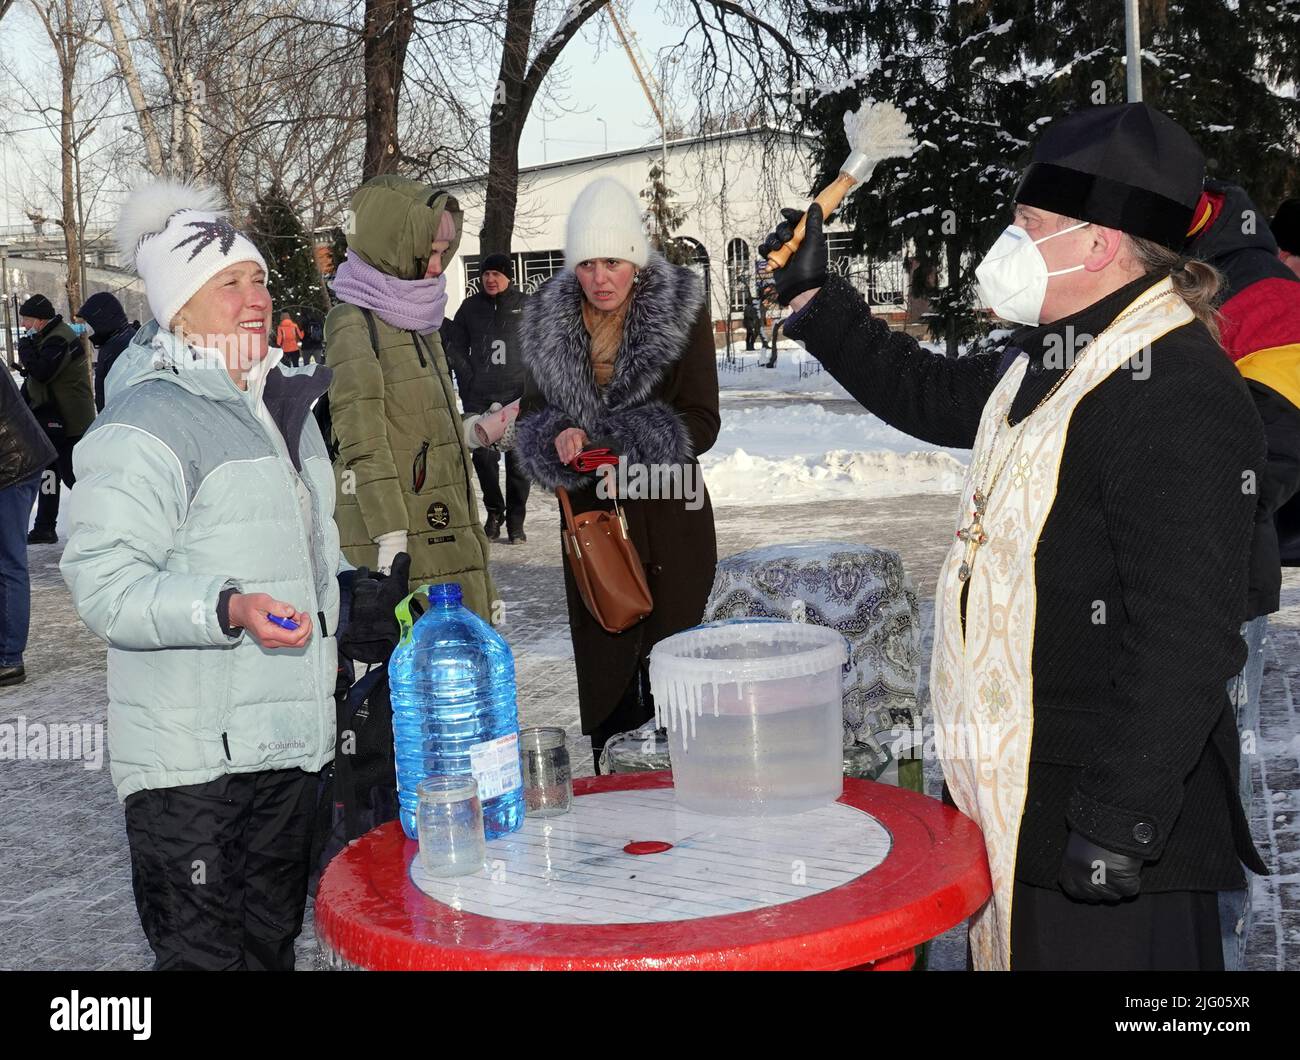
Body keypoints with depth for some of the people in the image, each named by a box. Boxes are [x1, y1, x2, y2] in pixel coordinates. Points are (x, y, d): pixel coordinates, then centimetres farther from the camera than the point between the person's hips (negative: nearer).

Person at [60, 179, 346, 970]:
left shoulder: (282, 404, 16)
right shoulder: (146, 426, -14)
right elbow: (103, 583, -21)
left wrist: (351, 589, 14)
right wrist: (228, 609, -33)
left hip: (290, 740, 9)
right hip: (192, 761, -8)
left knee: (273, 946, 18)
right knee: (207, 955, -3)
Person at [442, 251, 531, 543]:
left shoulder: (526, 305, 6)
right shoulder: (470, 306, 10)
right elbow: (457, 348, 12)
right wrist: (468, 383, 1)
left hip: (518, 395, -1)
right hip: (479, 396, 2)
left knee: (518, 458, -3)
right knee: (483, 455, -3)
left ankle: (516, 519, 7)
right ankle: (494, 512, 16)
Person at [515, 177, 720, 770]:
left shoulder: (681, 310, -7)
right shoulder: (550, 321, 4)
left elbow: (701, 423, -9)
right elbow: (532, 416, 8)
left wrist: (624, 443, -21)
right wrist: (557, 439, -15)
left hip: (669, 521, -3)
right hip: (590, 516, 4)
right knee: (601, 665, 8)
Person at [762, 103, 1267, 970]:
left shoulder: (1179, 395, -22)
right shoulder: (1047, 363, 10)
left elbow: (1186, 637, -26)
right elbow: (932, 395, 29)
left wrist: (1120, 823, -25)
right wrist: (815, 298, 23)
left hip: (1108, 802, -10)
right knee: (1014, 947, 21)